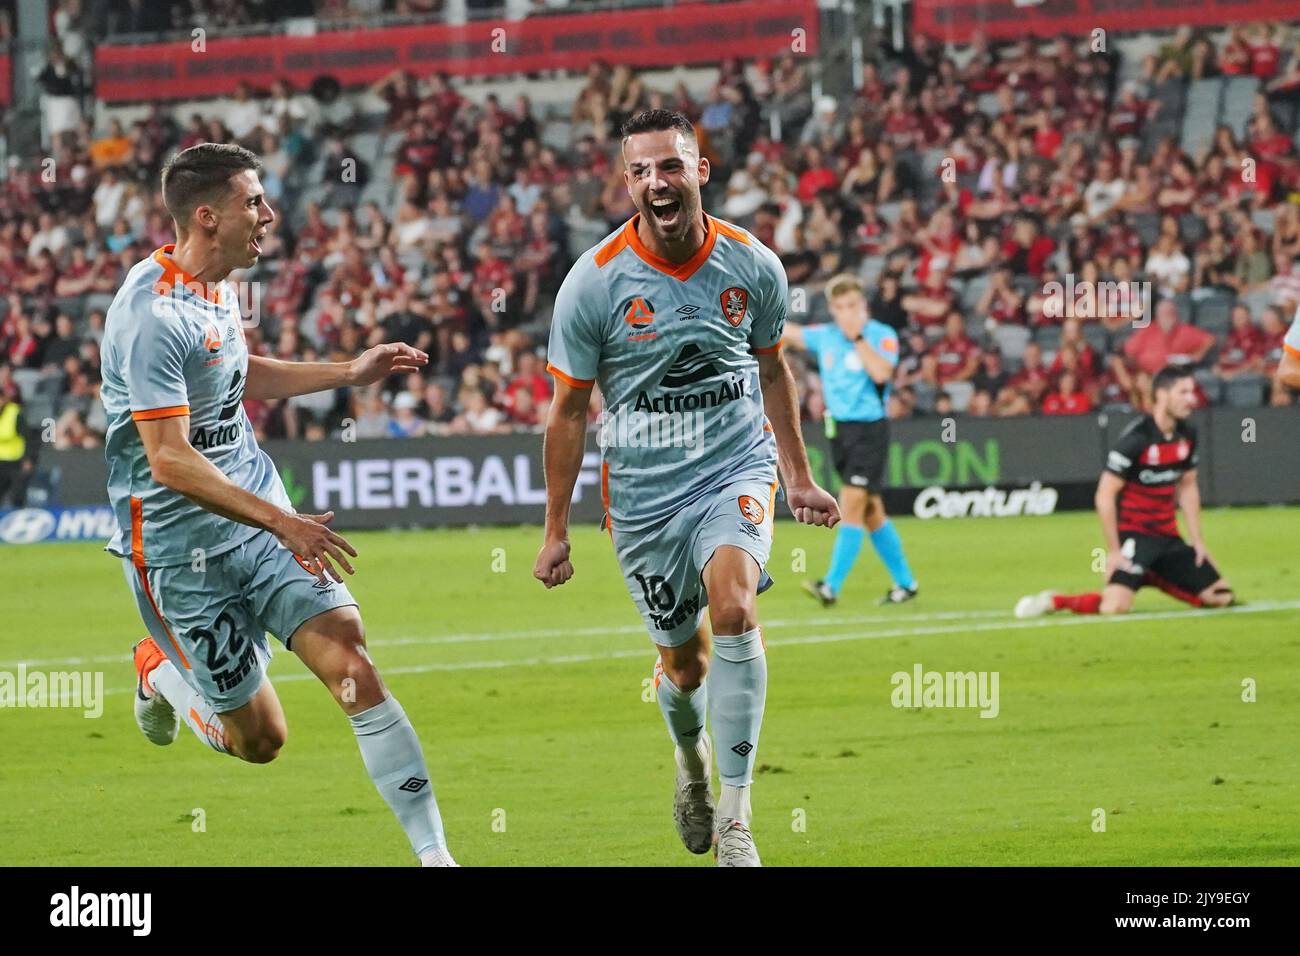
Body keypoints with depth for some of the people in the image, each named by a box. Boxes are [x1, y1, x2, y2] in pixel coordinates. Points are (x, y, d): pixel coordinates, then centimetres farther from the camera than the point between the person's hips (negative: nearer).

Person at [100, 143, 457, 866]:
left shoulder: (219, 283, 6)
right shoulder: (154, 313, -23)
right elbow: (170, 461, -27)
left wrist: (351, 373, 21)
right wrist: (279, 521, -30)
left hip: (262, 516, 7)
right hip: (181, 548, -7)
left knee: (348, 655, -12)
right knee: (259, 739, 1)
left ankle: (434, 852, -11)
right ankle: (161, 672, 33)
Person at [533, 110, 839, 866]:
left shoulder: (753, 265, -5)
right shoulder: (595, 281, -11)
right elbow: (569, 411, -2)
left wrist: (800, 478, 15)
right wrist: (556, 531, -1)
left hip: (738, 470, 0)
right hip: (643, 492, 0)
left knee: (733, 606, -27)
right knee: (684, 664, 8)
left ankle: (736, 812, -21)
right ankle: (692, 760, 46)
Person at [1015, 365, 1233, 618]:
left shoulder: (1186, 435, 4)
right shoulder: (1135, 438, -18)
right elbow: (1105, 496, -17)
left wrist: (1197, 541, 12)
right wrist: (1114, 550, -18)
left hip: (1168, 537, 7)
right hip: (1133, 533, -7)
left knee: (1222, 597, 2)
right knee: (1115, 606, -28)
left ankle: (1153, 578, 19)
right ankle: (1053, 601, -2)